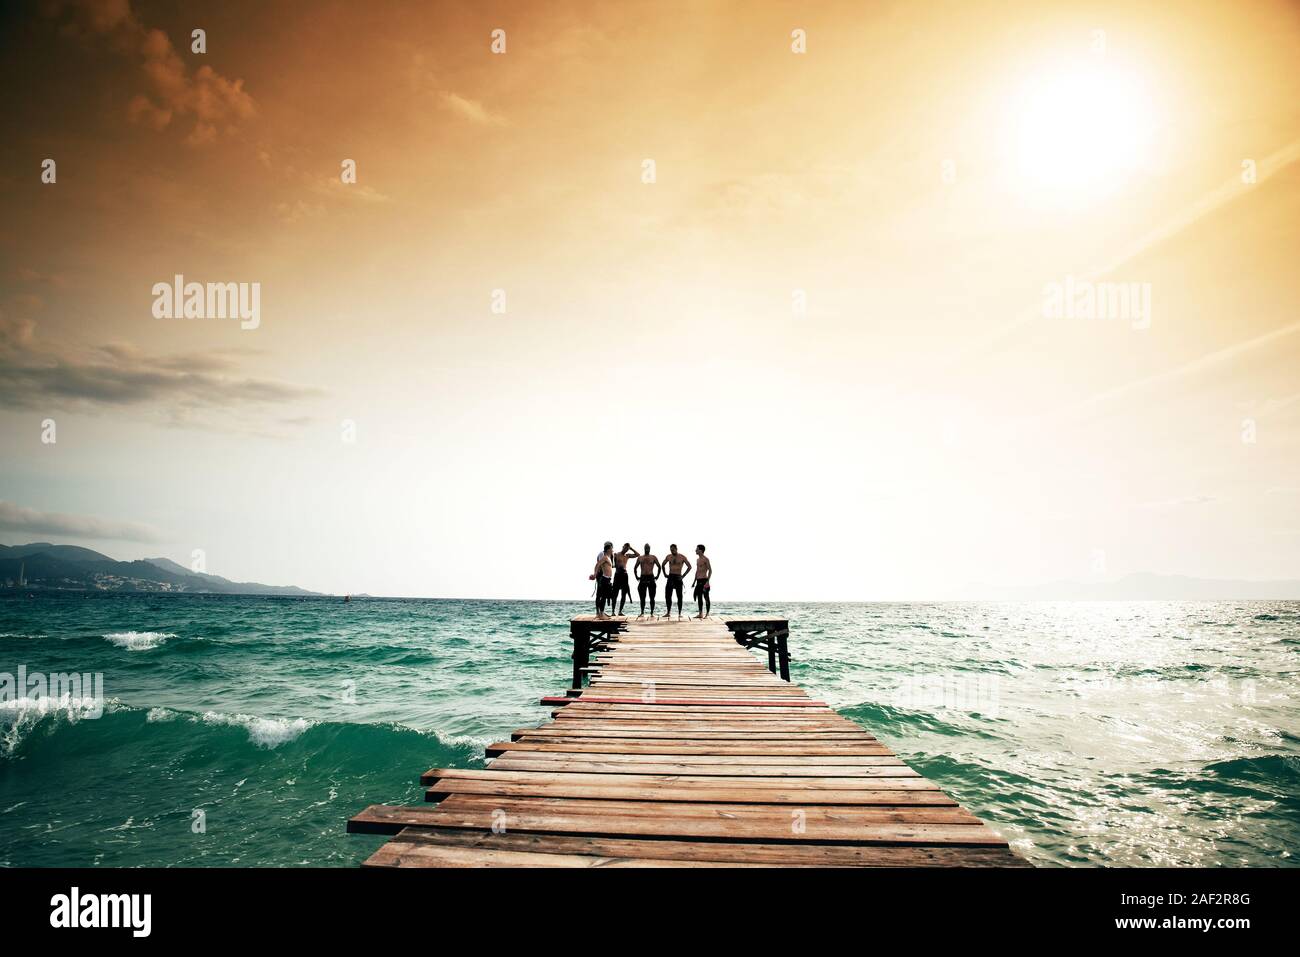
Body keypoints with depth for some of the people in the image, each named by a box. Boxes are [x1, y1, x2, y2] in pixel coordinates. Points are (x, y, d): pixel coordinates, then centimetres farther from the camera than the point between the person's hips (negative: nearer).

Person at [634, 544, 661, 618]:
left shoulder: (653, 557, 6)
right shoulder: (640, 558, 10)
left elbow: (659, 567, 9)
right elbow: (635, 568, 17)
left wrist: (657, 576, 4)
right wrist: (637, 576, 9)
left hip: (651, 578, -1)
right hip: (642, 578, 1)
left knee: (652, 597, 0)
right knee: (642, 597, 2)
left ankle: (652, 613, 5)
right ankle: (642, 613, 8)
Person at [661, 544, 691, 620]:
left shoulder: (682, 557, -2)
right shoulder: (669, 557, 7)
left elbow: (689, 566, 2)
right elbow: (663, 565, 23)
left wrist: (683, 575, -4)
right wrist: (665, 574, 11)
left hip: (678, 578, -3)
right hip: (670, 577, 3)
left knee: (679, 596, -1)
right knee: (667, 596, 0)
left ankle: (679, 614, 4)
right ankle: (668, 613, 9)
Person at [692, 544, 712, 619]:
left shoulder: (705, 559, -9)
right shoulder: (697, 559, 16)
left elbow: (710, 570, -12)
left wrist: (708, 581, -20)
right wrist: (694, 581, 19)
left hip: (704, 580, -8)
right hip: (698, 581, 8)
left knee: (706, 598, -3)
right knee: (699, 597, 9)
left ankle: (707, 614, 1)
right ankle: (700, 614, 15)